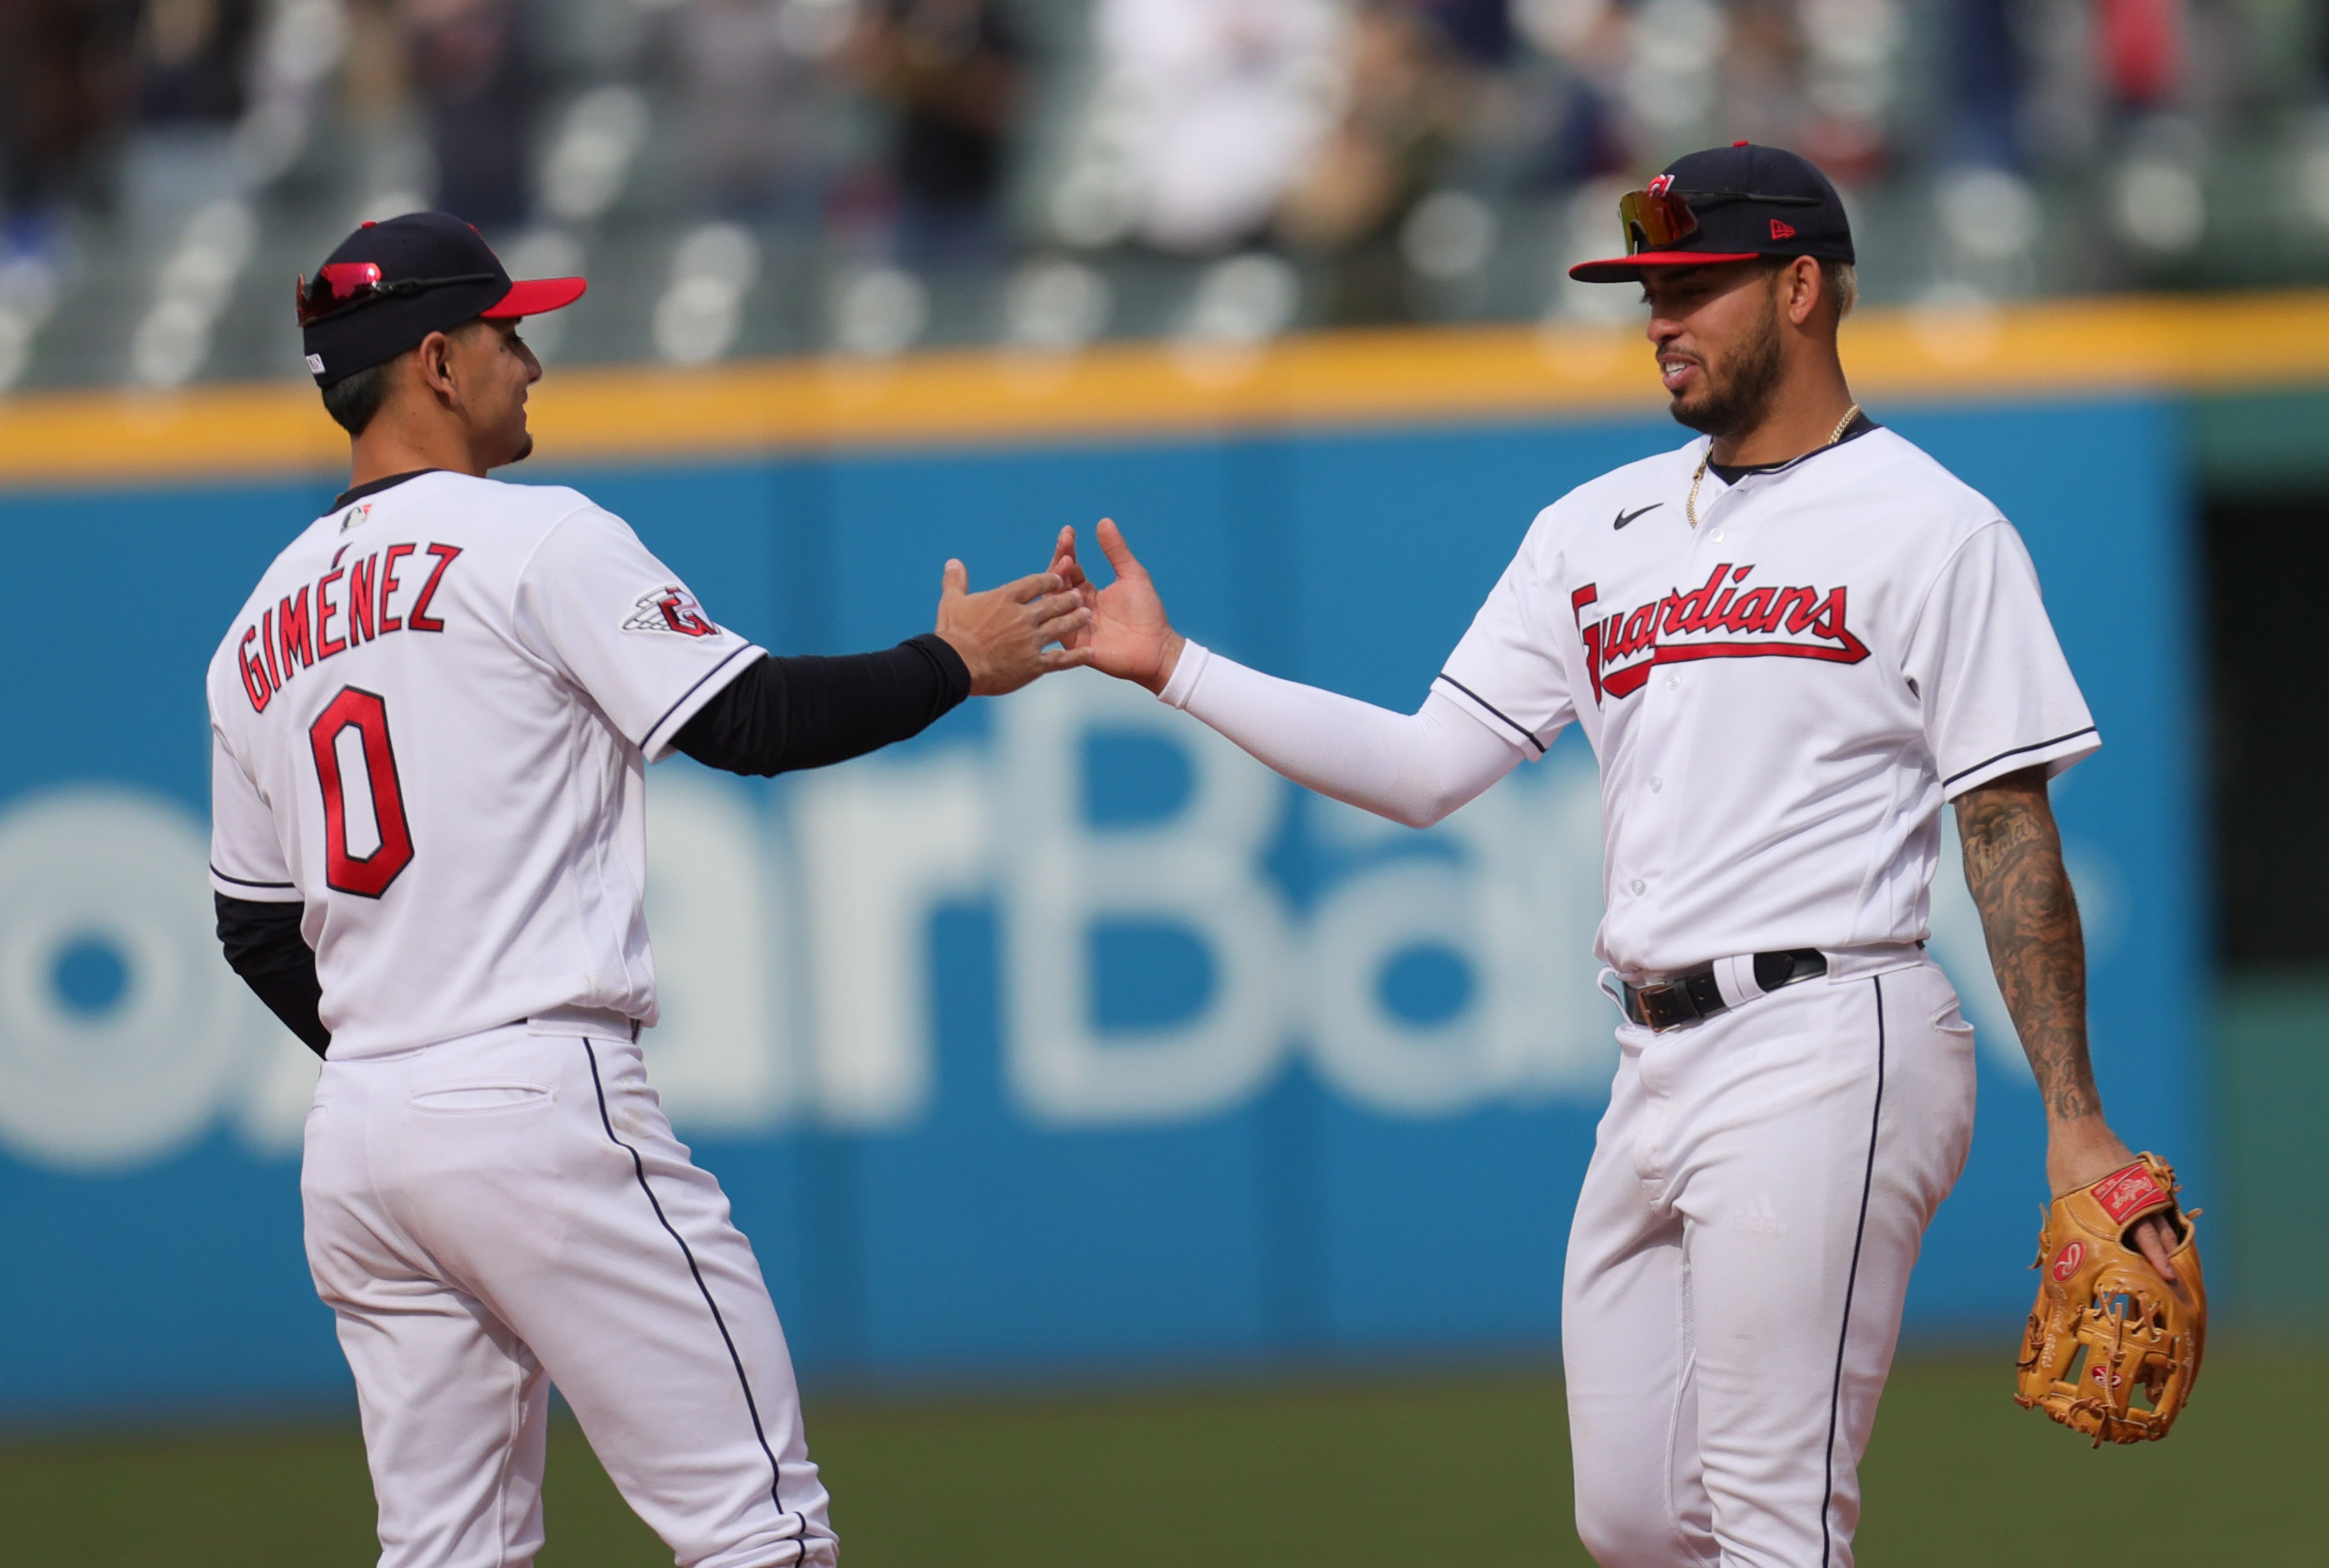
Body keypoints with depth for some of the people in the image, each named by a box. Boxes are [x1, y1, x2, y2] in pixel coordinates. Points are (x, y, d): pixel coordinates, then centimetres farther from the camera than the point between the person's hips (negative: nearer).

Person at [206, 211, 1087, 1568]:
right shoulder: (536, 540, -5)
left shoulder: (262, 629, 16)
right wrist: (955, 662, 4)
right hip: (539, 1098, -8)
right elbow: (755, 720, -9)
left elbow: (257, 932, 20)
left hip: (356, 1137, 8)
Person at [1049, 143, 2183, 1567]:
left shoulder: (1935, 534, -2)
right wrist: (1177, 668, 8)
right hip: (1654, 1073, 7)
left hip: (1825, 1057, -7)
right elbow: (1425, 769, 15)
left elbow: (2011, 836, -6)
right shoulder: (1599, 529, 17)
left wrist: (2075, 1124, -11)